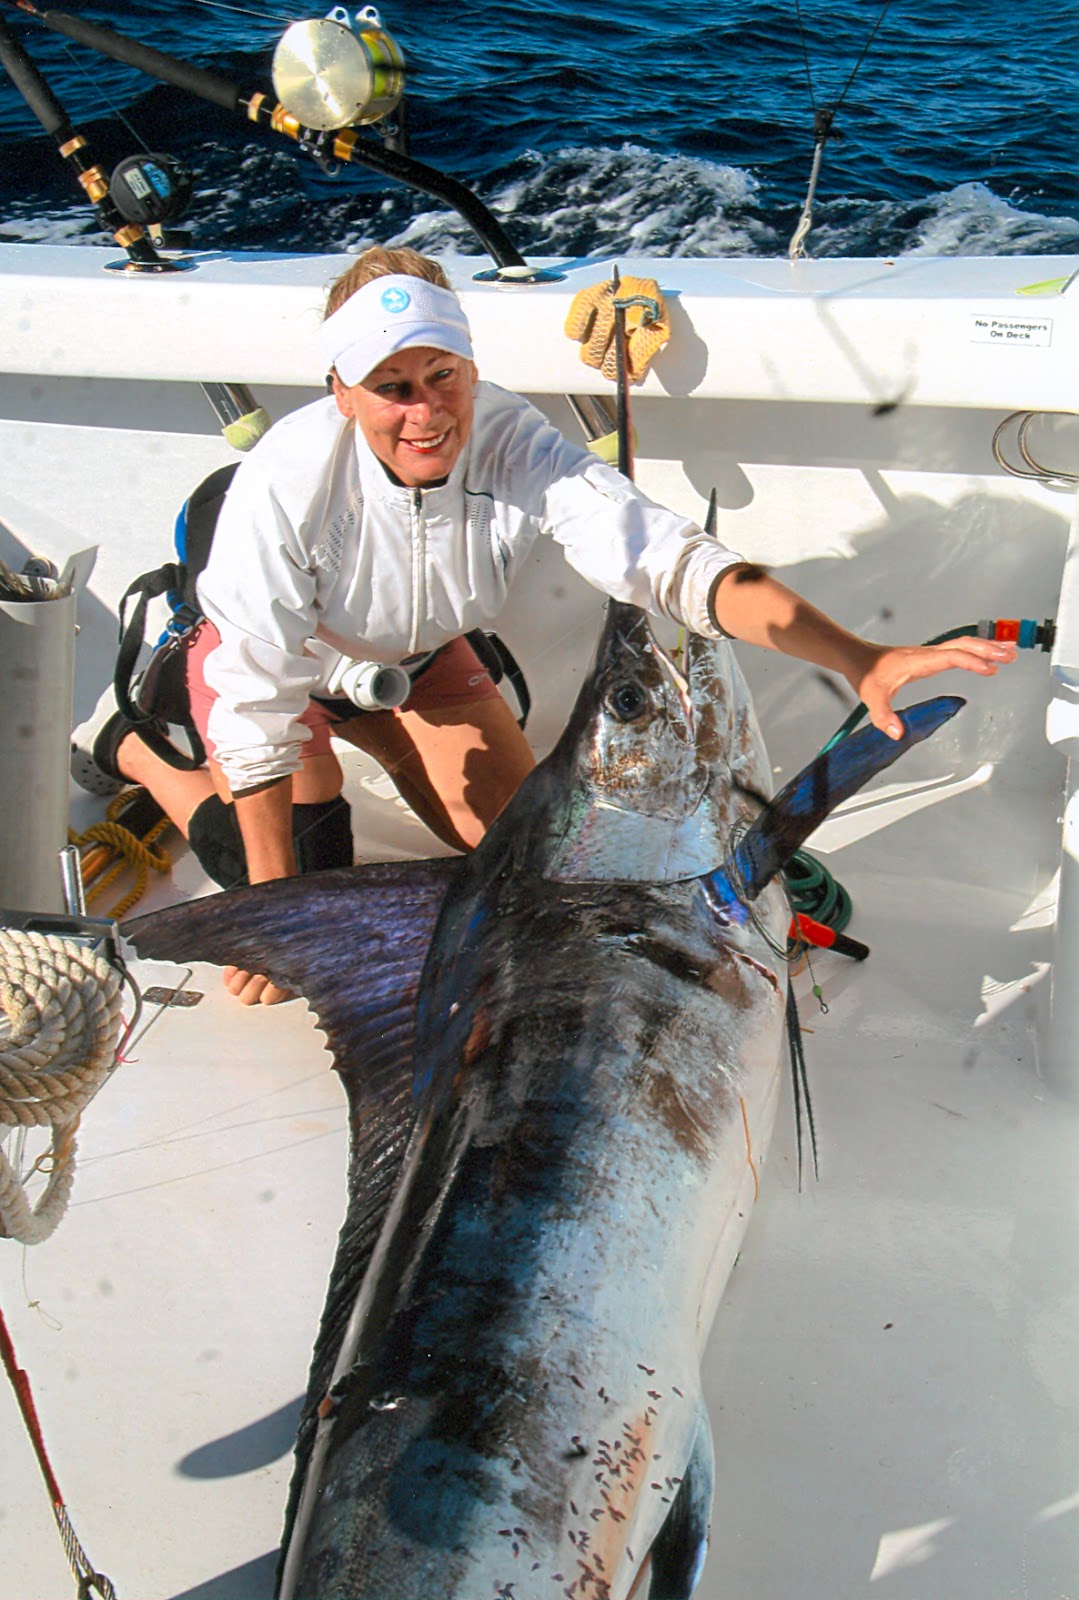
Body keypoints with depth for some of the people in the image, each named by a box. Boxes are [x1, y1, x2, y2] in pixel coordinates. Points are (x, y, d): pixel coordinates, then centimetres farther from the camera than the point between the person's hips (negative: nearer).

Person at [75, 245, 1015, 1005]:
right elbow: (259, 700, -32)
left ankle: (366, 752, 28)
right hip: (275, 659, -4)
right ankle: (140, 752, 14)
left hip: (412, 656, 4)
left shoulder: (515, 447, -32)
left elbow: (667, 558, -42)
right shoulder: (289, 480, -38)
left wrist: (858, 660, -55)